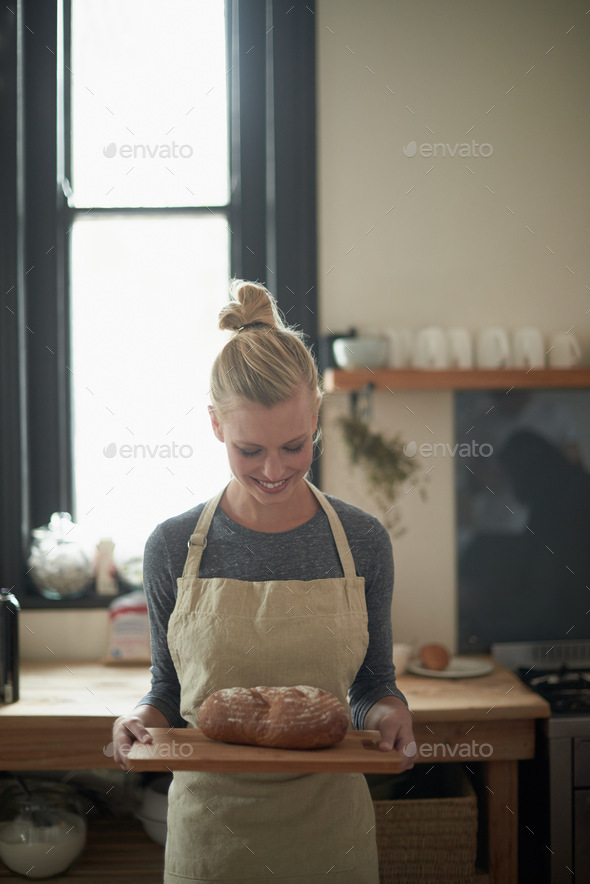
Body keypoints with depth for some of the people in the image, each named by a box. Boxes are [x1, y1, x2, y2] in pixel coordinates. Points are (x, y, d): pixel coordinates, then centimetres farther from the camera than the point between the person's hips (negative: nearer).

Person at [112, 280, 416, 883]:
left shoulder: (363, 542, -4)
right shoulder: (173, 547, -6)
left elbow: (373, 683, 7)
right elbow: (169, 688, 5)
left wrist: (387, 712, -14)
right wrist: (143, 719, -15)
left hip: (330, 831, 1)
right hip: (209, 831, 0)